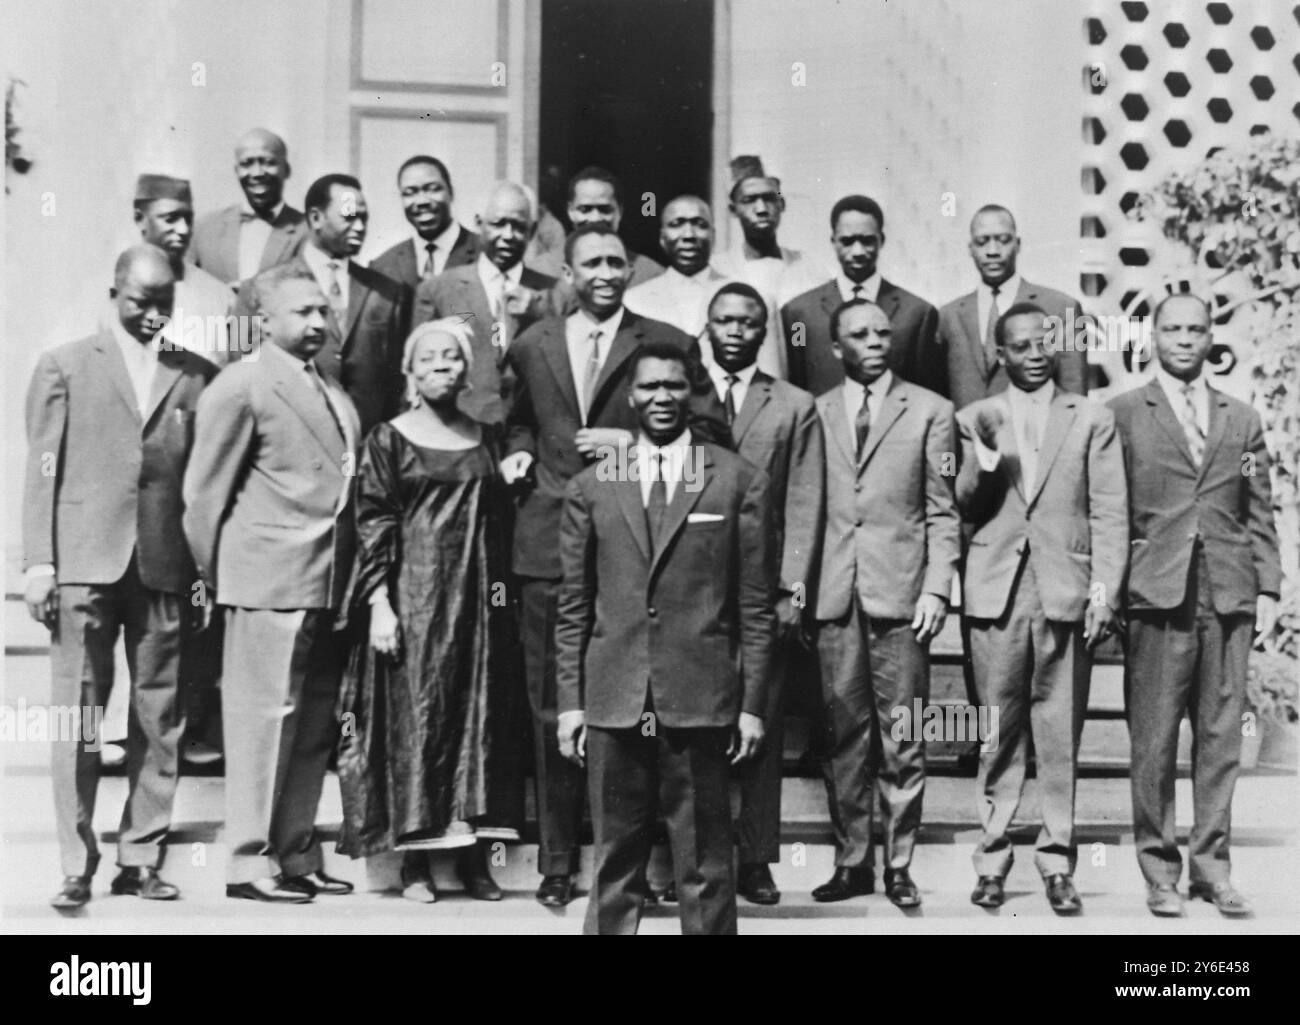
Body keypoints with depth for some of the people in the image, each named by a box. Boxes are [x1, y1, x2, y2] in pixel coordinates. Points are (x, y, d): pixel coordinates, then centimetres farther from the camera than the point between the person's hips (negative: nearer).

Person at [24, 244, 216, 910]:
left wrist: (206, 566, 1)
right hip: (84, 564, -1)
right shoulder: (65, 366, 8)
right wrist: (38, 562, -3)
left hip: (166, 568, 2)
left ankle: (142, 859, 15)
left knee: (160, 723, 5)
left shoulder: (196, 377, 10)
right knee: (78, 723, 1)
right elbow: (41, 472, 5)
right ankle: (77, 867, 9)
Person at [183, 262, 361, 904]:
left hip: (326, 585, 8)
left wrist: (351, 582, 12)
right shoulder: (240, 387, -7)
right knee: (264, 716, -3)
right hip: (269, 581, -8)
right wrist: (215, 579, -3)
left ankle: (297, 855, 23)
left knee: (315, 725, 13)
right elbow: (205, 494, -6)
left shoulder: (333, 393, 17)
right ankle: (249, 862, 6)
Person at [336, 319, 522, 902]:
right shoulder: (389, 440, 0)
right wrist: (379, 603, -12)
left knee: (480, 714, 3)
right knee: (415, 713, -2)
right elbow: (373, 525, -4)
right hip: (414, 595, -4)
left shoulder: (485, 439, 12)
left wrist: (503, 567, 5)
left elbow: (497, 520, 14)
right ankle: (416, 858, 5)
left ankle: (474, 856, 10)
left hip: (477, 596, 4)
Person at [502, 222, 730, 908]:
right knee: (552, 710, 5)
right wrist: (518, 452, 7)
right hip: (550, 543, 3)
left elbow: (712, 433, 1)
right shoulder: (531, 346, 13)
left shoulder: (669, 345, 3)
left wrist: (634, 440, -10)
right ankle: (558, 860, 15)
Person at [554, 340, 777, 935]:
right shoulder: (591, 487, 9)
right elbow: (573, 606, 10)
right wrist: (569, 700, 5)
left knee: (705, 862, 4)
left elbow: (756, 605, 2)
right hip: (612, 701, 2)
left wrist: (753, 703, -1)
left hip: (701, 702, -2)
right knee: (615, 858, 8)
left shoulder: (740, 482, 3)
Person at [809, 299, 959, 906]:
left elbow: (942, 511, 4)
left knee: (902, 741, 1)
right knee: (844, 736, 6)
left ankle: (899, 866, 11)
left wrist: (936, 588, -6)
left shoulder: (930, 411, 7)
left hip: (900, 594, -2)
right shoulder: (815, 412, 12)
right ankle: (851, 862, 16)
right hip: (833, 596, 2)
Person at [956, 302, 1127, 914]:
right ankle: (993, 858, 10)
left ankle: (1056, 861, 9)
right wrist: (982, 465, -15)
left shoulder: (1092, 420, 8)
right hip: (997, 590, 0)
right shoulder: (975, 419, 10)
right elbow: (965, 509, 4)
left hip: (1066, 592, 0)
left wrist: (1104, 590, -5)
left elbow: (1109, 513, 4)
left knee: (1060, 733, 1)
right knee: (999, 733, 2)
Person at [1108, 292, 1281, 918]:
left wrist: (1268, 589, 7)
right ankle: (1159, 868, 9)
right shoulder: (1123, 414, 6)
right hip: (1157, 596, -3)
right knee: (1153, 739, -1)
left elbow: (1259, 514, 15)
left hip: (1230, 597, 3)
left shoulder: (1242, 420, 16)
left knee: (1222, 738, 5)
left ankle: (1212, 864, 14)